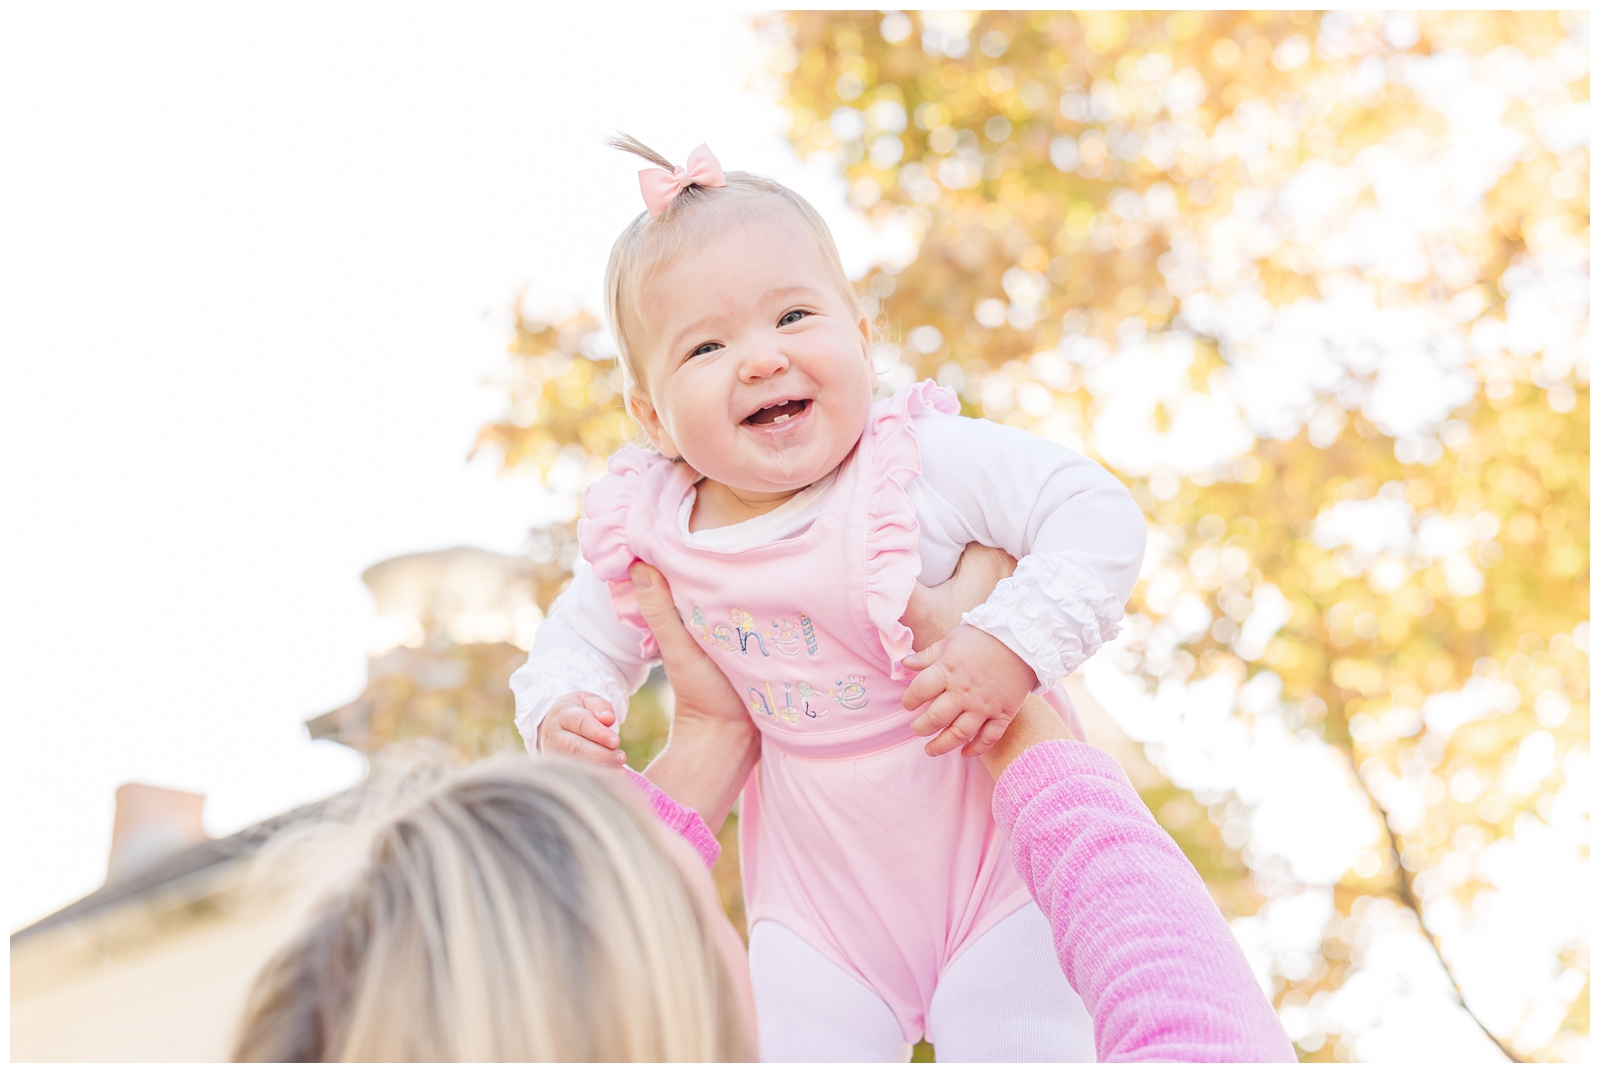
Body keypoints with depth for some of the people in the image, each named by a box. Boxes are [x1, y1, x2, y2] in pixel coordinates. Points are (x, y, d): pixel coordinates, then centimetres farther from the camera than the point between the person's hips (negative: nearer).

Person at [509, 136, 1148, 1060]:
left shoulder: (931, 462, -19)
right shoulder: (649, 533, -8)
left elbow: (1100, 515, -20)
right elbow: (584, 635, 10)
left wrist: (1013, 645, -31)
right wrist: (560, 712, -11)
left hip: (996, 854, -3)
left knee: (1025, 1043, -5)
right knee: (793, 1047, 4)